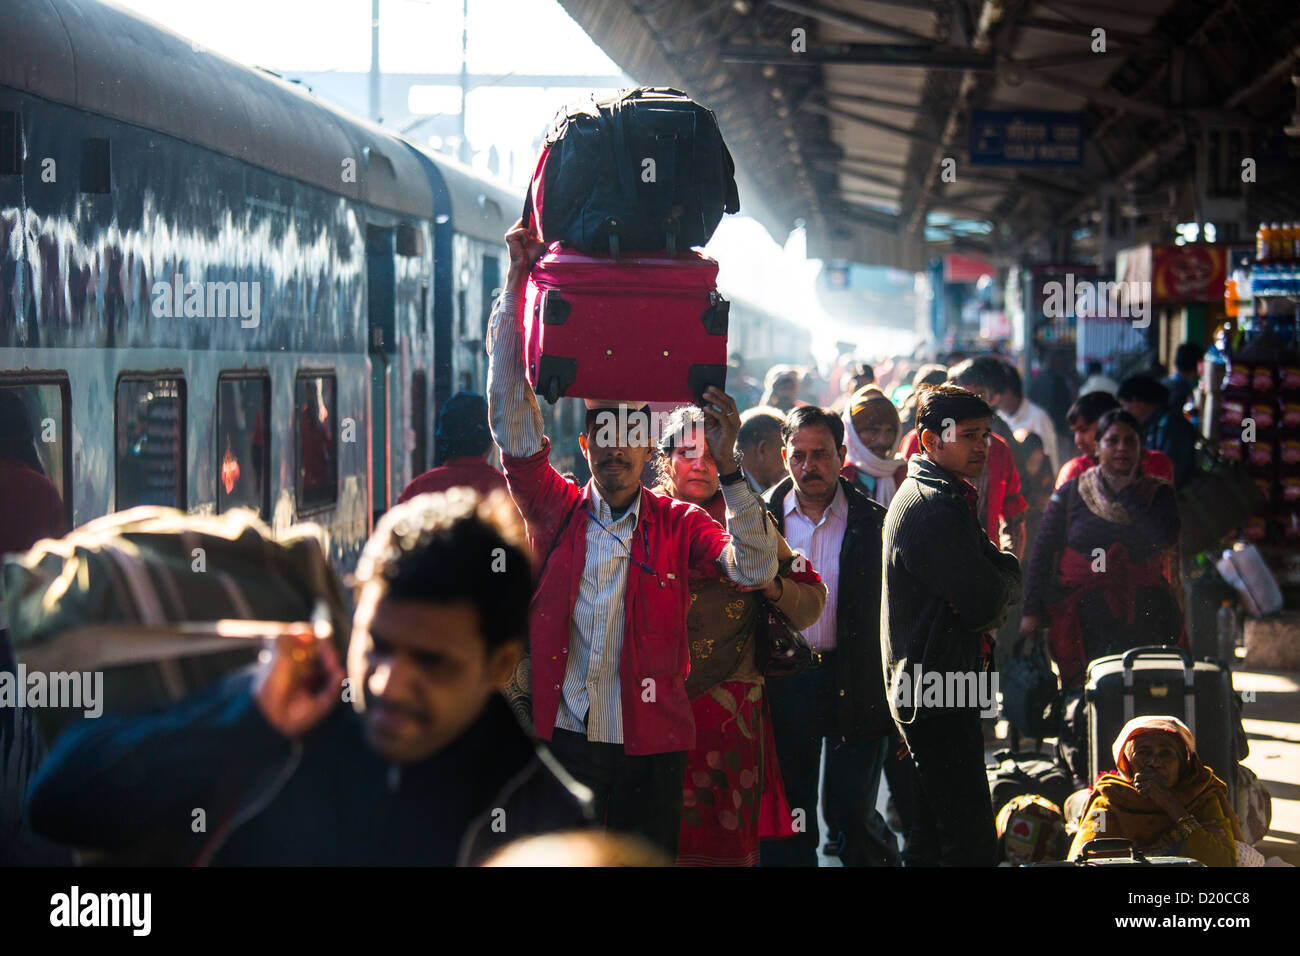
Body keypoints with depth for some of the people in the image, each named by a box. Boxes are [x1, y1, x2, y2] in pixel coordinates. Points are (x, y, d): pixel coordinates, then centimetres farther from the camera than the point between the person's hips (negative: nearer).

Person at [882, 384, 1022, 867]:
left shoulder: (949, 497, 18)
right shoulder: (931, 506, -17)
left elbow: (1006, 571, 18)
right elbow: (985, 601, -19)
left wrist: (999, 577, -2)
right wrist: (1005, 584, 1)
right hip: (938, 690, -11)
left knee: (931, 838, 15)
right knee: (972, 843, -13)